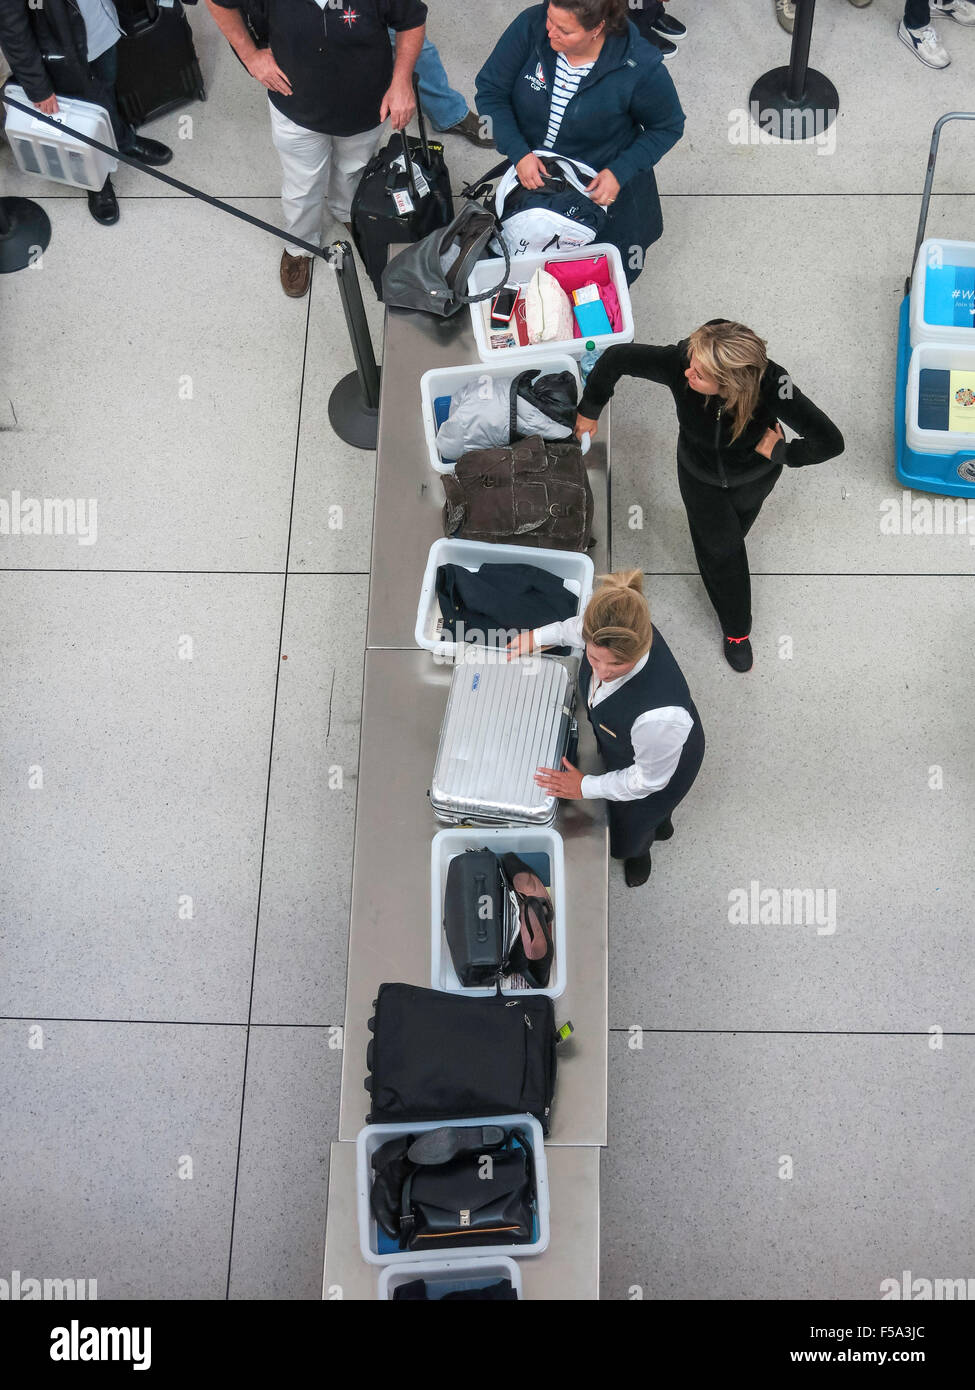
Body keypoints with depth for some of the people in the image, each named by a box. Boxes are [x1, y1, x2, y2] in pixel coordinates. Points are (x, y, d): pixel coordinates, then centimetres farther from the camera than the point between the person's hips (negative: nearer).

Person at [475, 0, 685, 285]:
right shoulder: (532, 25, -23)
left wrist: (620, 173, -24)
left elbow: (667, 127, -11)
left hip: (602, 182, -2)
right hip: (531, 167, 3)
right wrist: (519, 152, -26)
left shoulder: (640, 67, -28)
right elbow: (490, 91, -14)